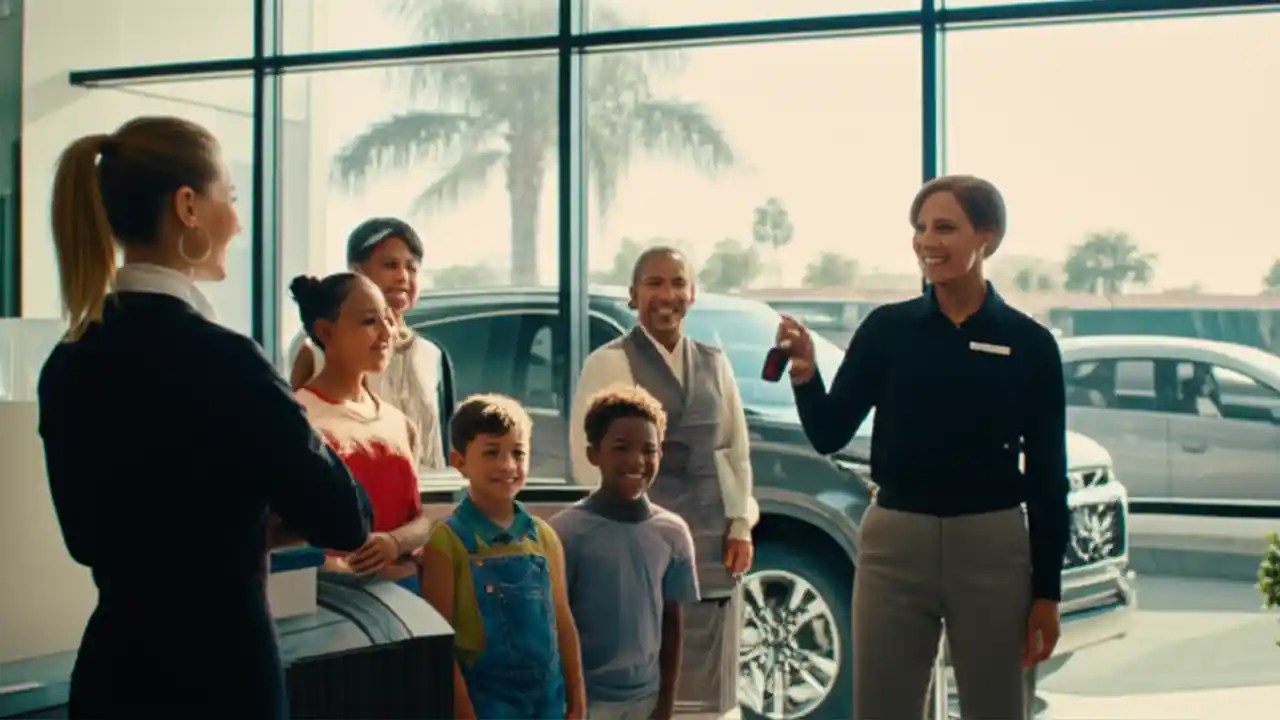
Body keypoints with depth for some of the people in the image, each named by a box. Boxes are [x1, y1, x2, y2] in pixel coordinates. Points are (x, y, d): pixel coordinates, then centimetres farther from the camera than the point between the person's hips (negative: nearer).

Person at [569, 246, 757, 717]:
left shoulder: (714, 364, 14)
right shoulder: (609, 363, -3)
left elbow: (736, 449, 16)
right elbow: (589, 454, -9)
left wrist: (740, 524, 7)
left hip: (712, 537, 6)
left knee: (707, 680, 9)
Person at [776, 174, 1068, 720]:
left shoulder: (1028, 343, 0)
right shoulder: (887, 328, 1)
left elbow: (1047, 474, 2)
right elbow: (829, 435, 1)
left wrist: (1047, 589, 0)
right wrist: (805, 376, -19)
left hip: (992, 547, -1)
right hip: (895, 542, 1)